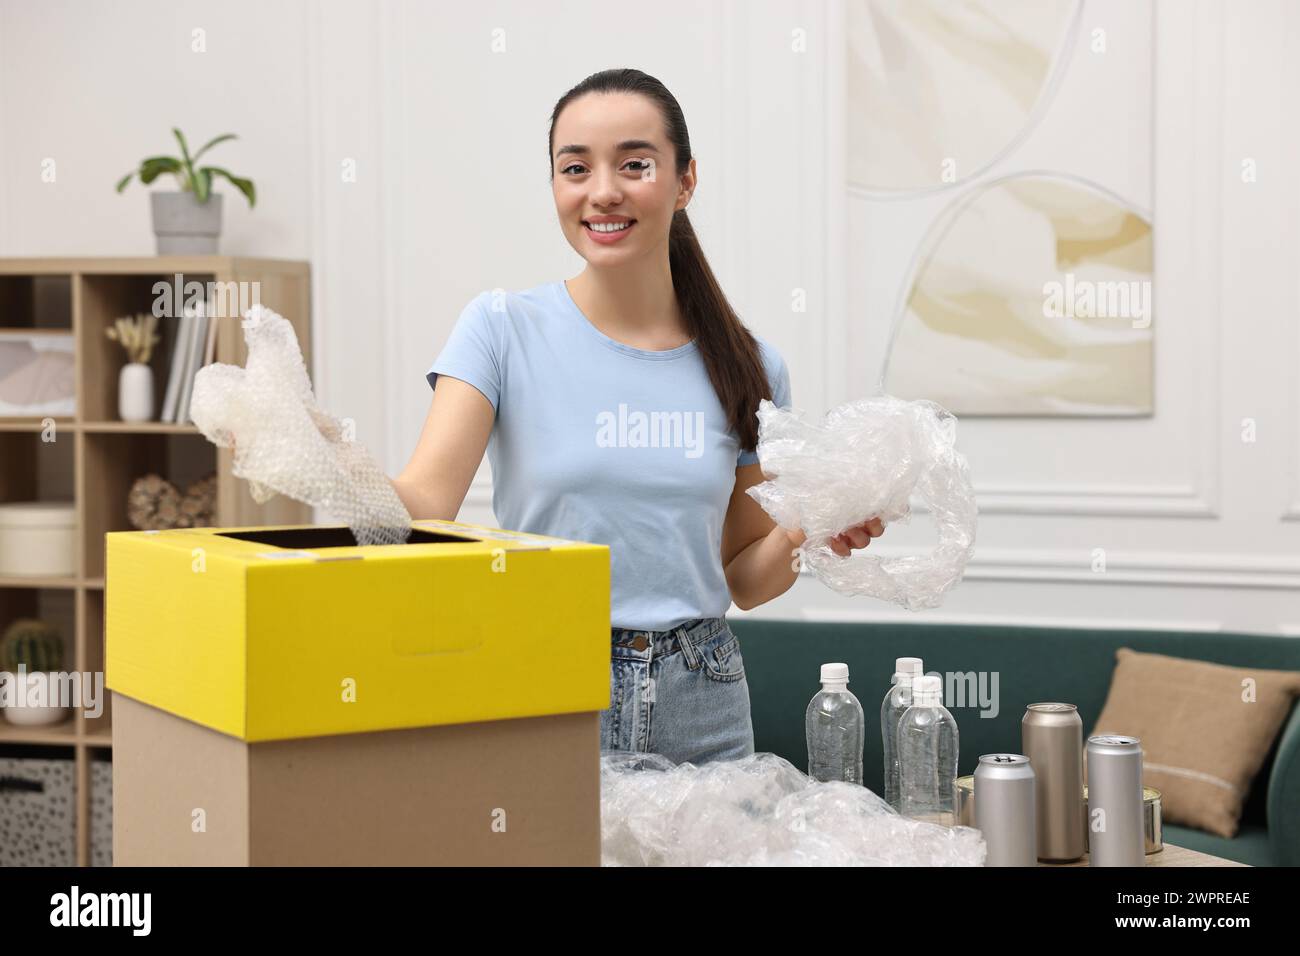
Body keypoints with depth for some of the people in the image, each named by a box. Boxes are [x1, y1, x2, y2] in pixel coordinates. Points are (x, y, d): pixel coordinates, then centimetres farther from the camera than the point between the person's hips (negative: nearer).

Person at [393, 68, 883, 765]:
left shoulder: (749, 368, 3)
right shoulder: (504, 329, -4)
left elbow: (743, 579, 11)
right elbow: (422, 506, -17)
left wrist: (807, 529, -9)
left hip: (699, 713, 3)